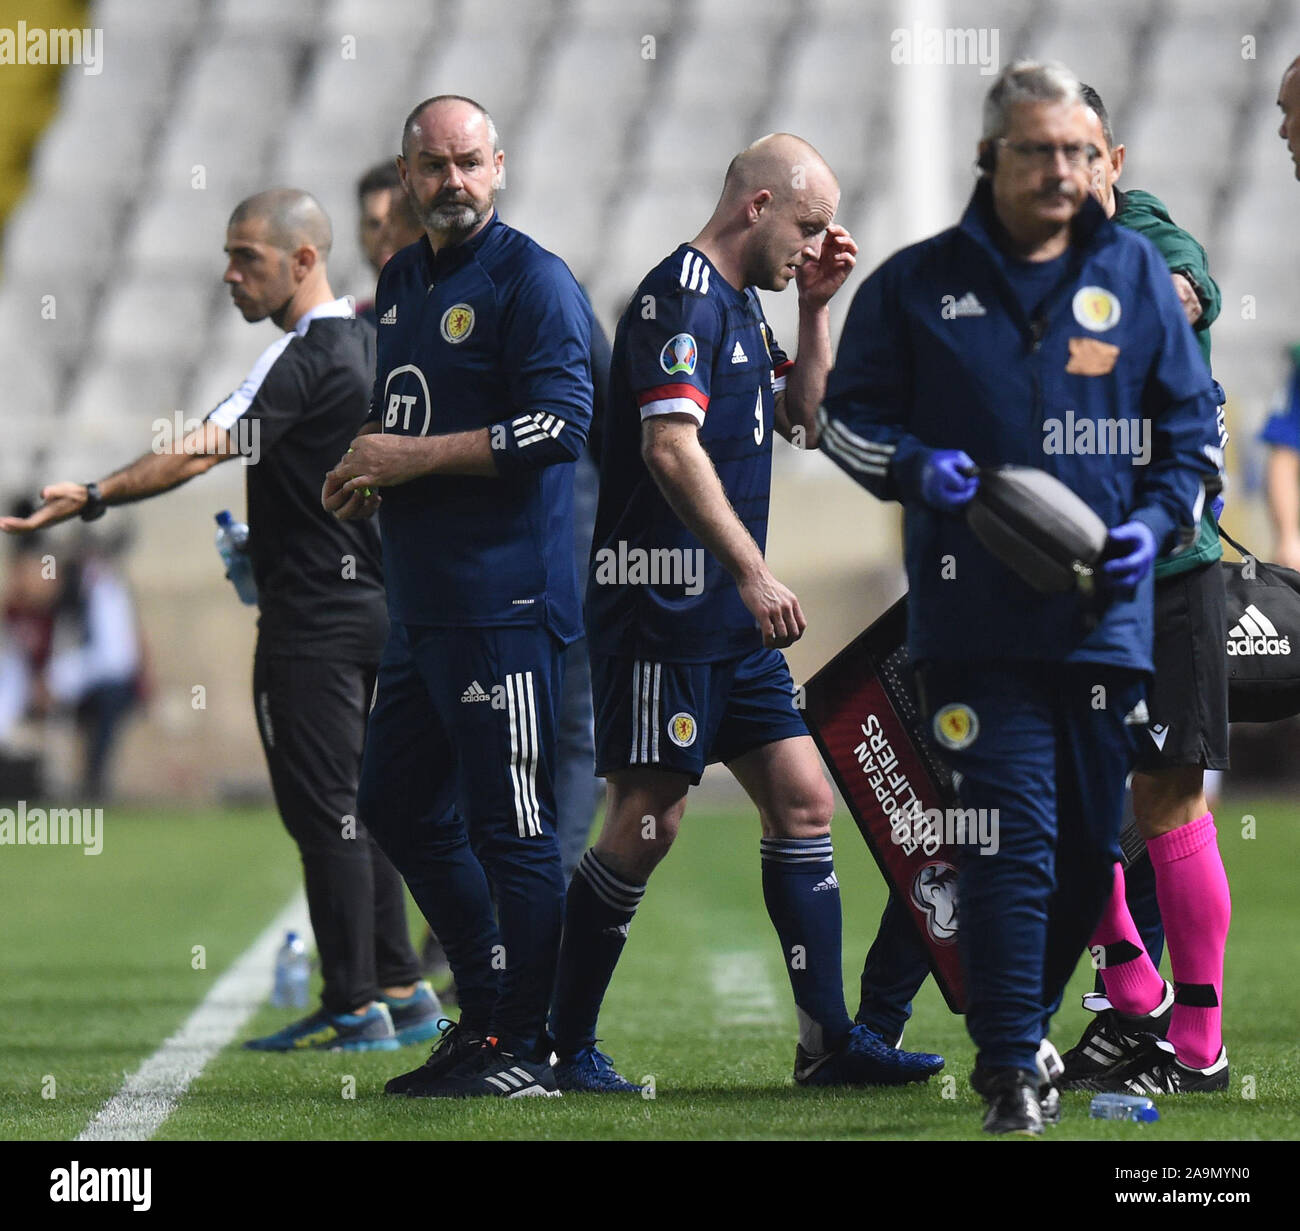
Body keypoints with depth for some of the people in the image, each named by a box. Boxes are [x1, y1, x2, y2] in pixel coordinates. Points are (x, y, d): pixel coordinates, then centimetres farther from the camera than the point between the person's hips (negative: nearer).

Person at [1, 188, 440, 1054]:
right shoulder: (367, 347, 11)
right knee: (349, 805, 15)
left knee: (322, 808, -4)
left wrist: (94, 498, -36)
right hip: (369, 603, 9)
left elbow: (203, 450, -29)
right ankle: (401, 990, 17)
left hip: (314, 619, -9)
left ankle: (357, 1008, -2)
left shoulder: (304, 361, -17)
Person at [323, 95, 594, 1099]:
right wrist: (363, 470, 8)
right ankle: (487, 1016, 25)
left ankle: (523, 1050, -1)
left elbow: (559, 424, -19)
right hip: (419, 597, 10)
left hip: (505, 602, -10)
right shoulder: (401, 282, 17)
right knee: (399, 806, 15)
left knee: (510, 826, -7)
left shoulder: (531, 280, -9)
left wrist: (414, 458, -15)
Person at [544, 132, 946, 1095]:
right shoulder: (680, 297, -13)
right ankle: (563, 1044, 2)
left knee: (803, 800, 4)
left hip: (733, 618, 10)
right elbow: (671, 447, -23)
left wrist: (816, 308, 18)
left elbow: (800, 418, 31)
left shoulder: (740, 301, 18)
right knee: (647, 824, -8)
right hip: (663, 610, -10)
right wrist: (752, 572, -26)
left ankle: (828, 1039, 5)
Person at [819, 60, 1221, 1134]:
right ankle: (1012, 1072, -8)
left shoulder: (1136, 274, 10)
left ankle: (1020, 1025, 29)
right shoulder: (916, 284, 5)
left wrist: (1157, 522, -3)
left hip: (1103, 613, 3)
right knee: (1012, 834, -12)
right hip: (973, 613, -3)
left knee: (1090, 843, 8)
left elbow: (1194, 427, 14)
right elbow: (845, 412, 12)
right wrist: (914, 465, -9)